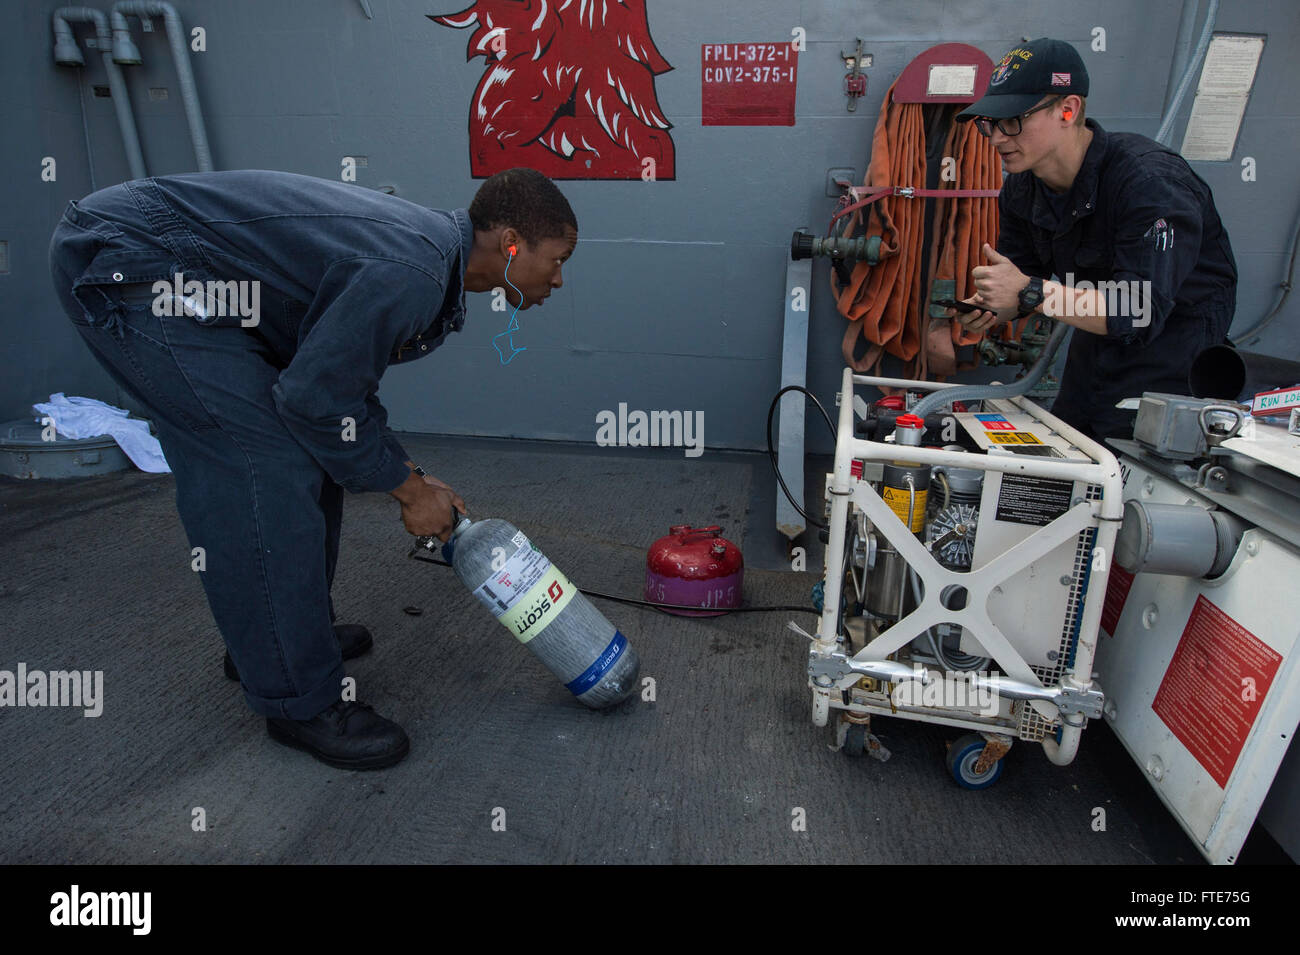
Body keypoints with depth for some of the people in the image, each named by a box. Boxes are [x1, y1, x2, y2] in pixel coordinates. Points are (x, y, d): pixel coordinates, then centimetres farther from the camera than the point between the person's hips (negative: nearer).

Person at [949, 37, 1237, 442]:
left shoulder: (1149, 181, -29)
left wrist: (1031, 292, -42)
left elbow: (1140, 312, -36)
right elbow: (1021, 278, 1)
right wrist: (990, 307, -23)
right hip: (1102, 330, 7)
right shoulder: (1020, 187, -7)